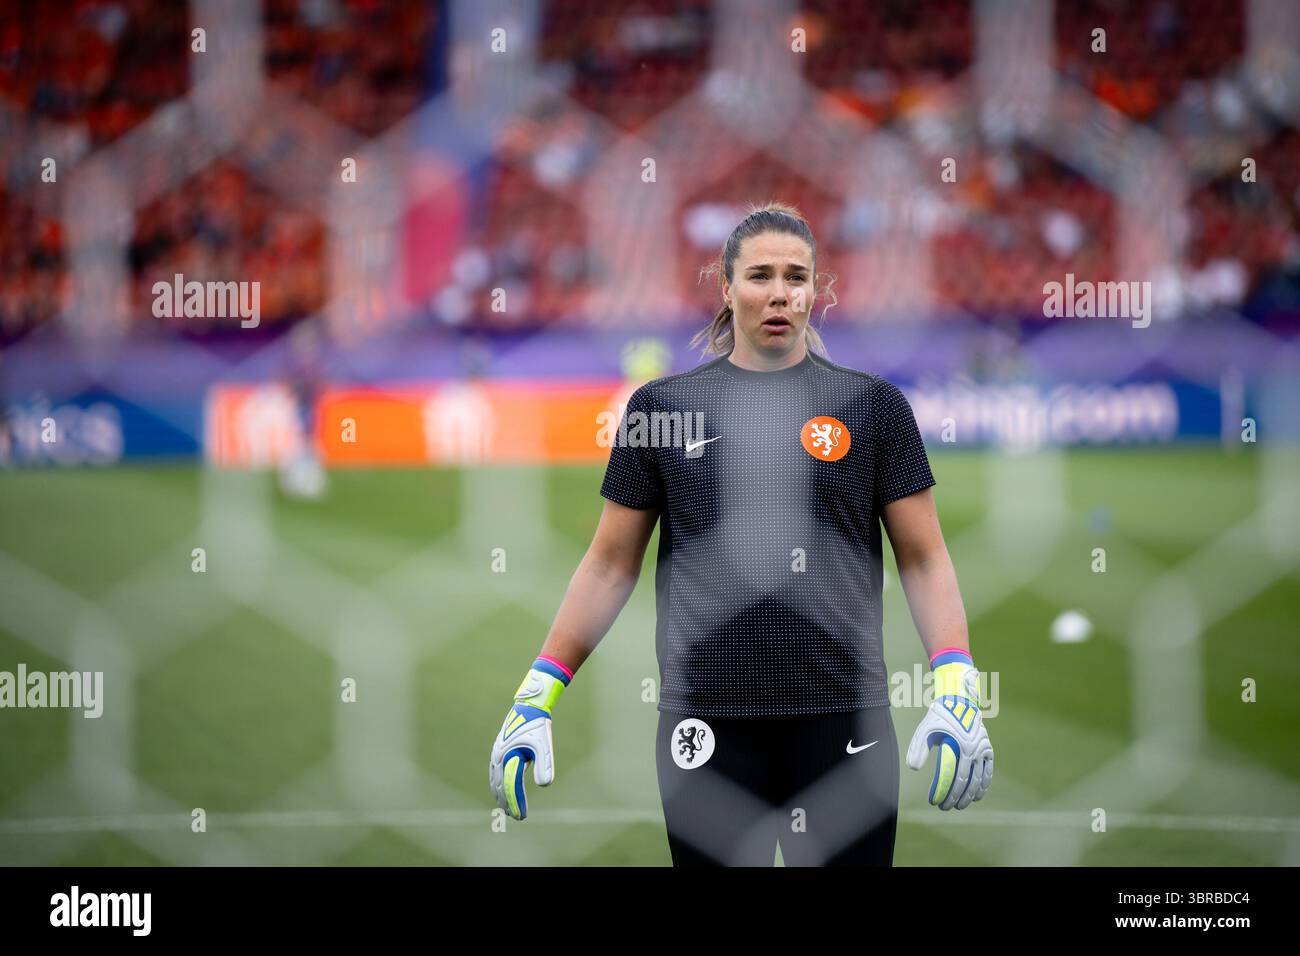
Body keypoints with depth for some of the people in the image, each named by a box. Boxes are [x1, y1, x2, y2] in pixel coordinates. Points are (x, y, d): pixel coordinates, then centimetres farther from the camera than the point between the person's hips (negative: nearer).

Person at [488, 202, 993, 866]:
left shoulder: (873, 405, 6)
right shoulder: (663, 406, 8)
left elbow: (924, 560, 5)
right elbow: (611, 563, 11)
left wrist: (955, 689, -10)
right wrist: (538, 695, 5)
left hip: (840, 716, 0)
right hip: (708, 723, 1)